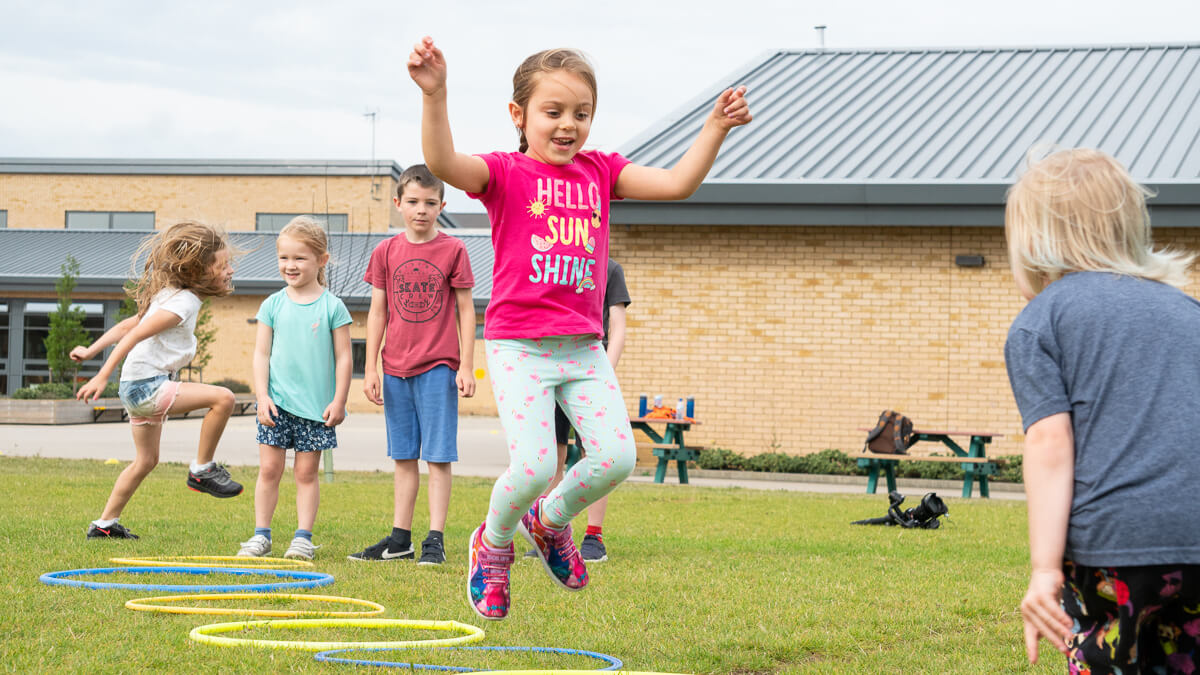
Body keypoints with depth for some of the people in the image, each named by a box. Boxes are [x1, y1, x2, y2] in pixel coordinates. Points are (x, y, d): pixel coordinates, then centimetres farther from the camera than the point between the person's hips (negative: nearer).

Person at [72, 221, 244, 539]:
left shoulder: (172, 296, 15)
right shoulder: (183, 303, -17)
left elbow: (127, 325, 18)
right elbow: (134, 335, -23)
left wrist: (90, 351, 22)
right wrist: (102, 377, -25)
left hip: (141, 389, 11)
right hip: (145, 385, -11)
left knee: (146, 460, 21)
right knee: (223, 398, -22)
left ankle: (105, 524, 28)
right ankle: (202, 469, -10)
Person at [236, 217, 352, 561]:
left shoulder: (332, 306, -2)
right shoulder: (273, 305, 4)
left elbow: (343, 356, 0)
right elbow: (261, 354, 5)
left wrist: (339, 401, -5)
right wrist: (262, 396, -4)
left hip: (316, 404, -2)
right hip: (277, 402, 2)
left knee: (307, 471, 3)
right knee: (269, 468, 2)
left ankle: (303, 536, 9)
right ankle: (261, 534, 10)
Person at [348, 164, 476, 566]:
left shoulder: (452, 250, -2)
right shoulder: (386, 252, 5)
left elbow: (465, 309, 0)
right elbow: (377, 312, 8)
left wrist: (466, 366, -5)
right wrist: (370, 369, 5)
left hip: (438, 366, -3)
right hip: (396, 367, 3)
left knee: (438, 455, -3)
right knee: (403, 456, 10)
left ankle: (435, 539, 0)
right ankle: (400, 539, 16)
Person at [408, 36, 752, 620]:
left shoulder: (600, 171, 10)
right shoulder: (505, 173, -4)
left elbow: (677, 183, 2)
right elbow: (444, 163, -24)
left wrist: (716, 127, -9)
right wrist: (434, 94, -39)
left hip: (583, 347, 5)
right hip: (518, 345, -5)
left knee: (616, 456, -8)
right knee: (534, 464, -16)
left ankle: (549, 519, 22)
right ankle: (493, 543, 16)